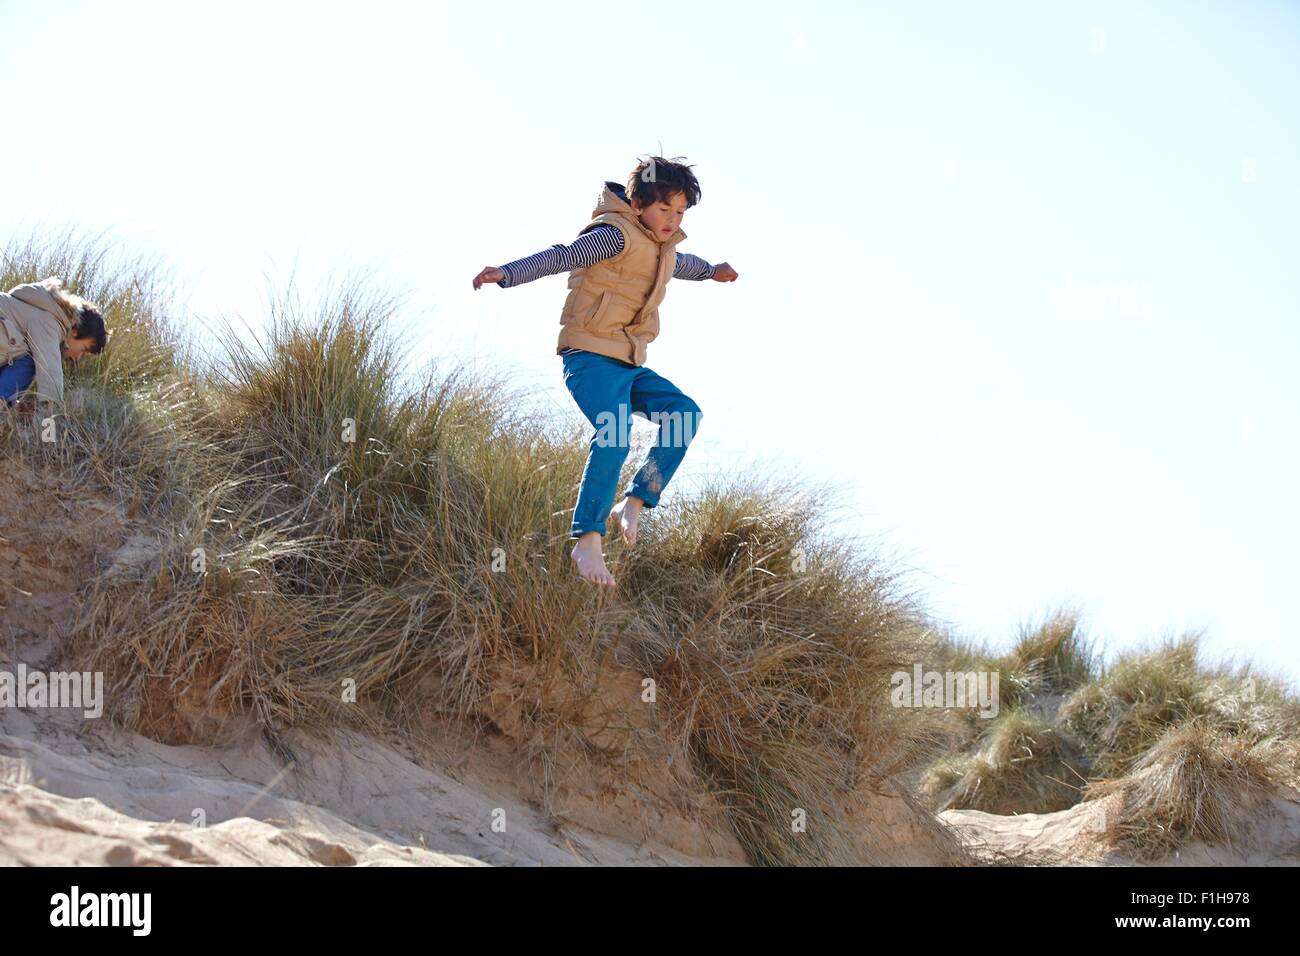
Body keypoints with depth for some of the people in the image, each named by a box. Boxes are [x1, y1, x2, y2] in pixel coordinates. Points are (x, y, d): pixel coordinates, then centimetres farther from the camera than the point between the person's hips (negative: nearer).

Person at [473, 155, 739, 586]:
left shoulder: (661, 246, 16)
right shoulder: (617, 235, -13)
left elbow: (678, 264, 42)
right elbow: (563, 256, -27)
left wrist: (711, 271, 61)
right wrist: (509, 273, -43)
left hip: (627, 364, 9)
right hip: (591, 356, -9)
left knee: (685, 414, -10)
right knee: (614, 435, -28)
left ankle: (633, 503, -3)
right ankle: (587, 542, -25)